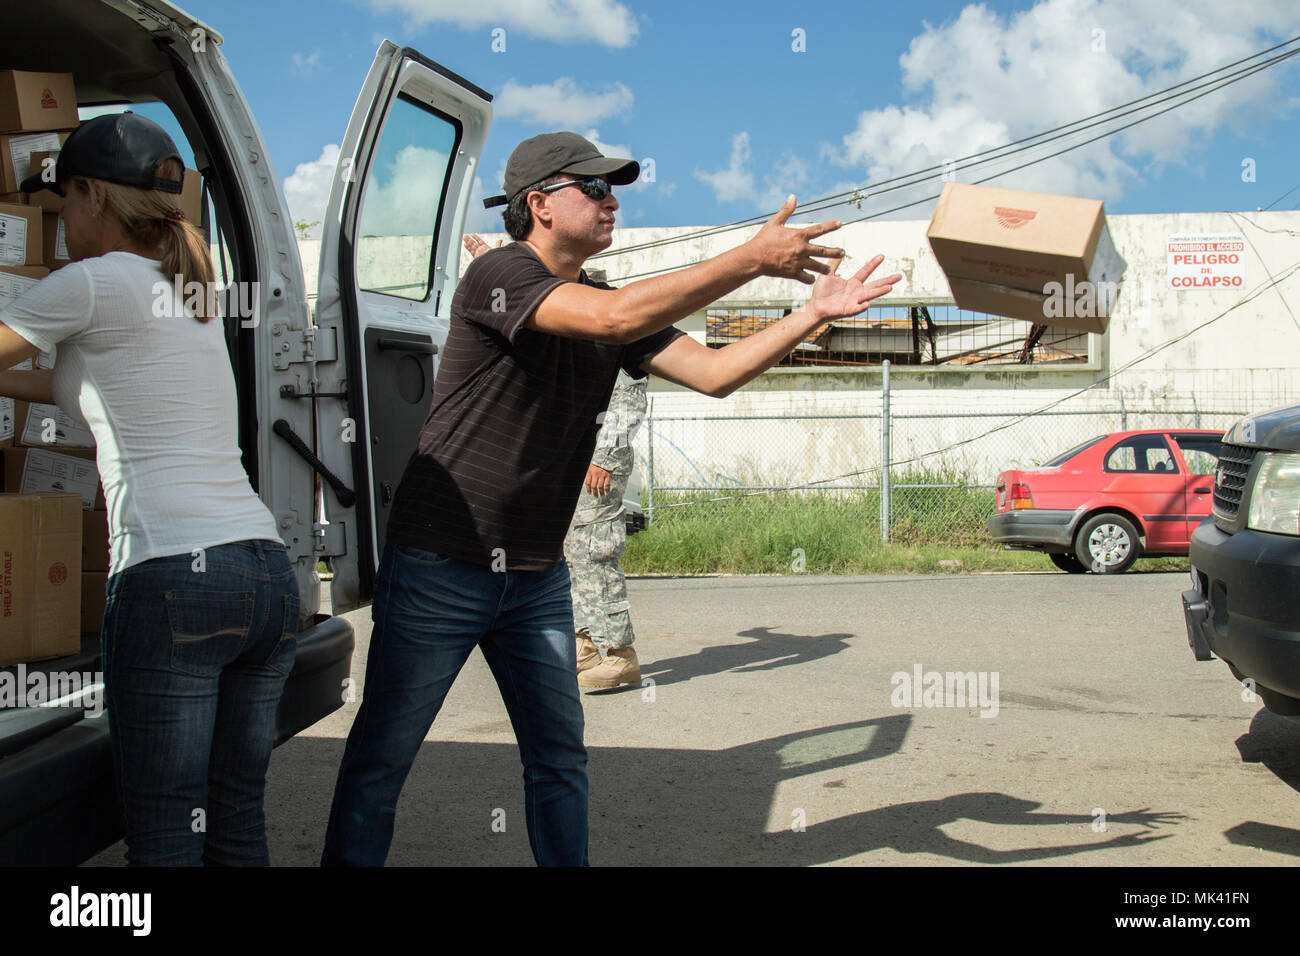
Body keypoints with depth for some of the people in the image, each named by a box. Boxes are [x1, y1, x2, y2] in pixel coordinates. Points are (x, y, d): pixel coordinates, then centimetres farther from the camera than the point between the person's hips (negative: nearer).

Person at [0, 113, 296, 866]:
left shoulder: (96, 282, -1)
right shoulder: (194, 294, 22)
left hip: (172, 582, -8)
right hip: (269, 573, 8)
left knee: (165, 838, -2)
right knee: (238, 826, 12)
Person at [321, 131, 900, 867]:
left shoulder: (609, 304, 8)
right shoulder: (499, 274, -14)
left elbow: (714, 372, 0)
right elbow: (615, 318, -30)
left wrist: (814, 314, -10)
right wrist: (754, 259, -27)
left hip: (537, 577, 7)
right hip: (440, 567, -7)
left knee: (560, 756, 11)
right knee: (382, 756, 3)